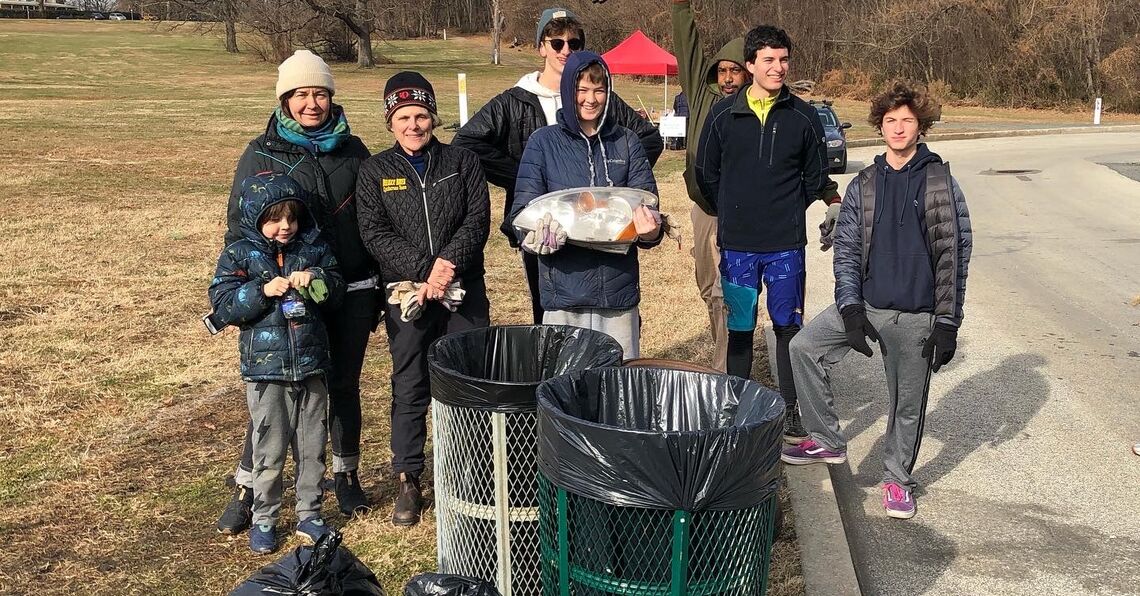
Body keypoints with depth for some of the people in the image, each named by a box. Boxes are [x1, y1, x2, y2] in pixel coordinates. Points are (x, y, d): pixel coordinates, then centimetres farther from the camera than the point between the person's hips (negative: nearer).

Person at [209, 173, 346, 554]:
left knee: (312, 447, 12)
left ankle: (309, 514, 26)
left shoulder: (314, 249, 5)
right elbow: (222, 307, -9)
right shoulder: (239, 255, -4)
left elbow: (337, 291, 7)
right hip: (265, 368, -3)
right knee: (269, 451, 4)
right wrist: (263, 290, -21)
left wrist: (316, 280, -14)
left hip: (311, 365, 3)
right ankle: (263, 520, 20)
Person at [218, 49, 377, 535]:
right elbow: (239, 226, 0)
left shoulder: (352, 150, 7)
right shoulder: (261, 155, -1)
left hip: (352, 293, 2)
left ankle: (346, 477, 28)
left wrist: (378, 289, 11)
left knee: (344, 385, 12)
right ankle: (247, 489, 13)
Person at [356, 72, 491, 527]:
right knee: (409, 389, 5)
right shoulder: (375, 171, 5)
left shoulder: (463, 162, 7)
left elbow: (478, 220, -2)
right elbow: (375, 234, -5)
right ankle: (408, 481, 16)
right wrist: (425, 269, -16)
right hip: (407, 295, 0)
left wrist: (447, 263, -18)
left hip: (465, 292, 1)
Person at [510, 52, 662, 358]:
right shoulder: (544, 142, 4)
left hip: (619, 288, 2)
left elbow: (646, 199, 4)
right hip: (564, 291, -2)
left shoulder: (626, 142, 9)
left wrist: (649, 229, -20)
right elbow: (523, 209, 0)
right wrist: (536, 235, -22)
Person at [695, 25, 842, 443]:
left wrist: (787, 212, 9)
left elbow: (815, 180, 11)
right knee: (739, 329, 8)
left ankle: (791, 412, 17)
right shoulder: (723, 114, 0)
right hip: (737, 245, 0)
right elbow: (707, 175, 9)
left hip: (786, 245, 0)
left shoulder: (803, 117, 1)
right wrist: (736, 215, 10)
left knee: (788, 327, 6)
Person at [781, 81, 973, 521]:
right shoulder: (863, 186, 5)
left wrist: (948, 322, -7)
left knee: (908, 403, 6)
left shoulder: (941, 183, -3)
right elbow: (846, 249, 3)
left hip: (917, 315, -3)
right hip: (866, 304, 3)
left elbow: (956, 254, -3)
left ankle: (897, 477, 28)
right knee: (804, 347, -8)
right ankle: (827, 440, 7)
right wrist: (850, 309, -8)